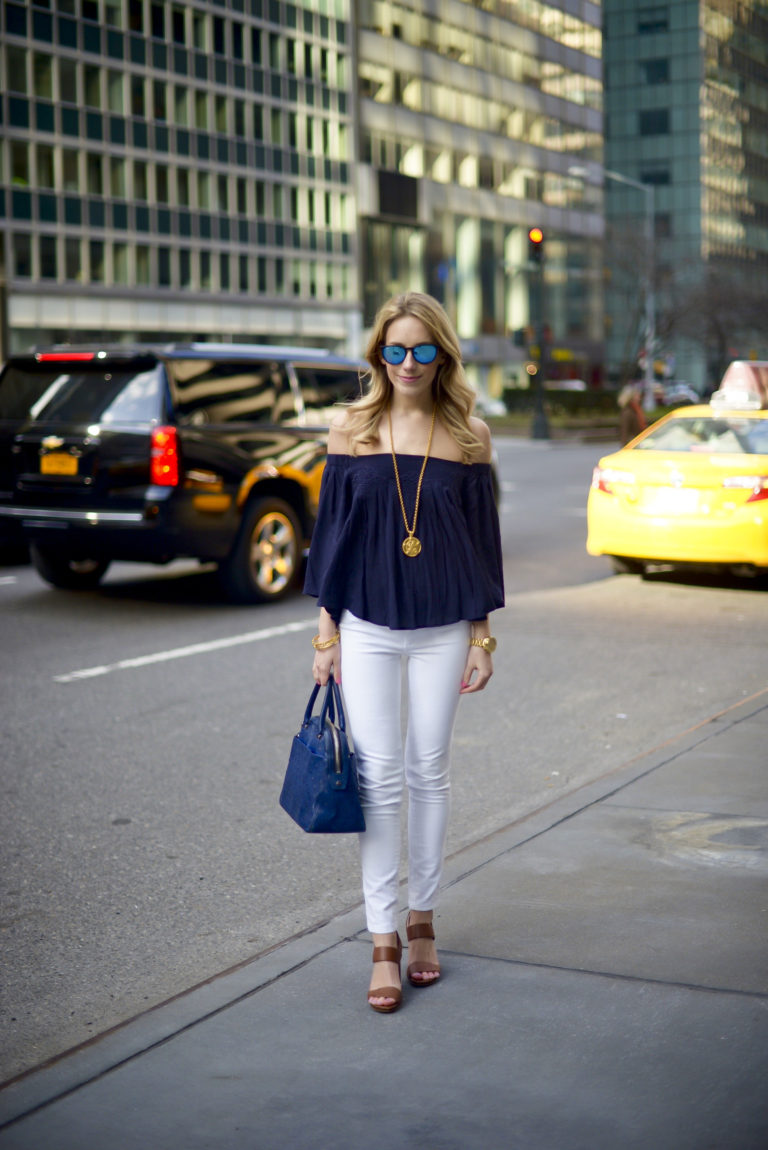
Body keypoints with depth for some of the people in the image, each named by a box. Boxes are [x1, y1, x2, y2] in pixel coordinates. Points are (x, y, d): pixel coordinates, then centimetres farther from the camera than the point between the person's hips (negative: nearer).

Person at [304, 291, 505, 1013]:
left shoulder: (467, 437, 1)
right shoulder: (352, 431, 1)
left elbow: (481, 538, 5)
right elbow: (333, 530, 4)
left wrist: (482, 637, 3)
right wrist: (326, 633, 2)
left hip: (442, 629, 1)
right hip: (367, 627, 0)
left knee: (429, 773, 9)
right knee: (379, 777, -2)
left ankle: (421, 920, 24)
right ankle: (383, 941, 4)